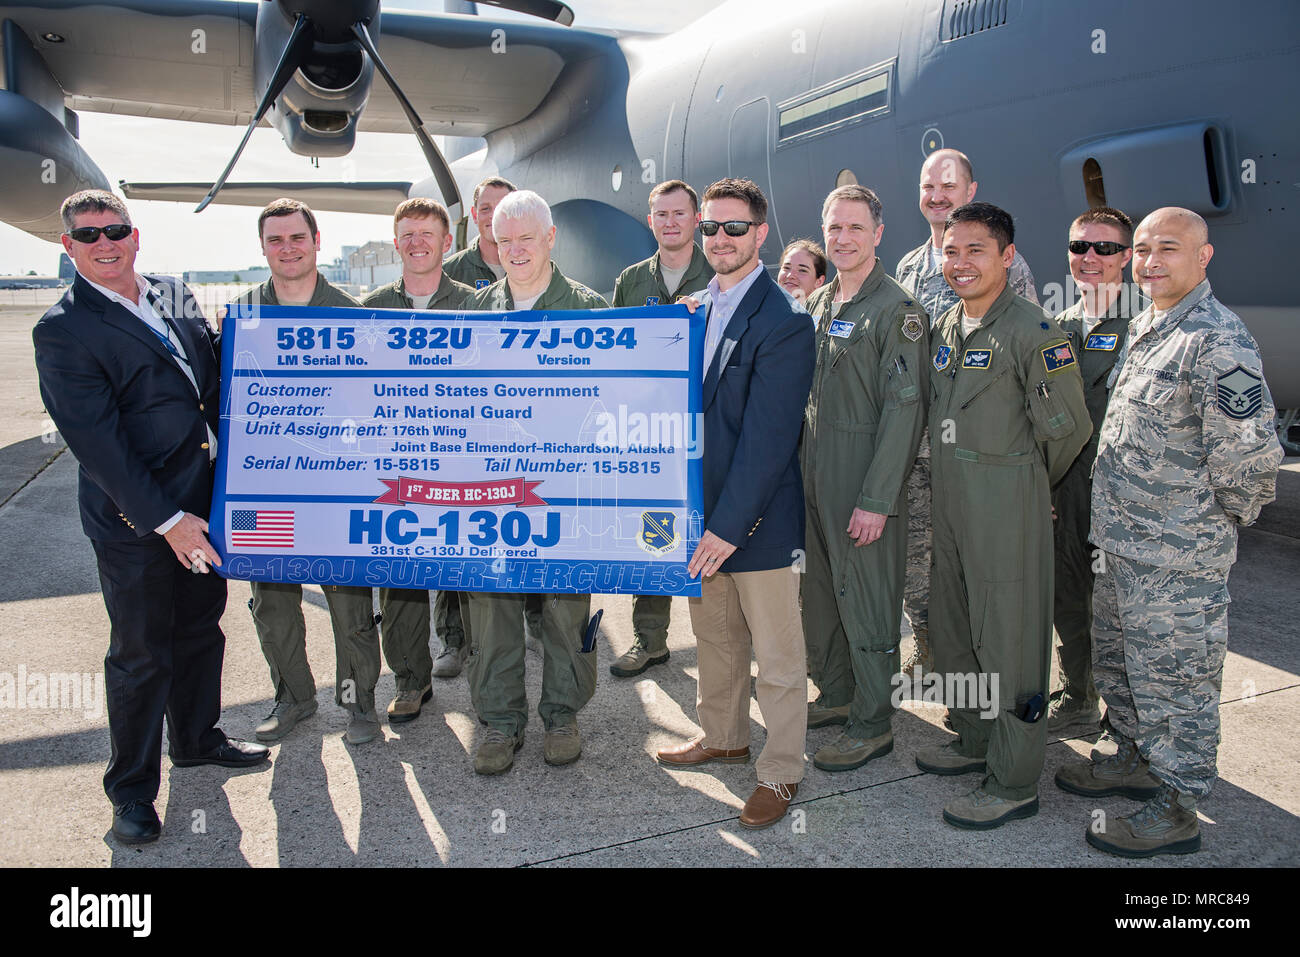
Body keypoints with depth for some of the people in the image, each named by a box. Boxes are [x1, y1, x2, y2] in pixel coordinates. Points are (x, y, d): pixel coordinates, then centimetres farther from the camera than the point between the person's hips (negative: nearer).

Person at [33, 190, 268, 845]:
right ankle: (132, 789, 24)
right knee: (140, 655, 6)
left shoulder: (174, 295, 7)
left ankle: (196, 737, 42)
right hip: (135, 520, -6)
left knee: (201, 627, 20)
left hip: (203, 500, 6)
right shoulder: (62, 331, -12)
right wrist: (166, 519, -19)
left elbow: (214, 376, 18)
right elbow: (97, 442, -17)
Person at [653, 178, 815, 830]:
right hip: (701, 508, 7)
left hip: (756, 518, -7)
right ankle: (723, 738, 40)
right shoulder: (696, 308, 10)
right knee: (715, 636, 21)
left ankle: (781, 771, 21)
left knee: (776, 655, 6)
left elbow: (767, 438, -19)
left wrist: (729, 523, -20)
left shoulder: (784, 322, -15)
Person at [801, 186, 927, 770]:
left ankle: (872, 725, 15)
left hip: (864, 481, -7)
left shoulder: (897, 310, -10)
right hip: (812, 472, 7)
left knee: (866, 601, 1)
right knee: (819, 591, 15)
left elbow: (903, 410, -15)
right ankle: (835, 694, 32)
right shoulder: (818, 304, 12)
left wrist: (876, 499, -19)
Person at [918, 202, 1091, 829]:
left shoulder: (1032, 332, -14)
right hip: (949, 501, 8)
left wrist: (1020, 483, 3)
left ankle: (1014, 783, 12)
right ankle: (973, 741, 36)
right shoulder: (945, 327, 10)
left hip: (1007, 506, -8)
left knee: (1008, 639, 0)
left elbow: (1067, 429, -9)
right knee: (953, 629, 18)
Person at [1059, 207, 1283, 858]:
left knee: (1173, 681, 4)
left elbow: (1250, 452, -23)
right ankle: (1137, 761, 41)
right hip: (1119, 540, 9)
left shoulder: (1218, 341, -19)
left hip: (1176, 558, -9)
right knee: (1116, 661, 22)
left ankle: (1176, 809, 19)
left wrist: (1219, 518, -8)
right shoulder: (1142, 328, 11)